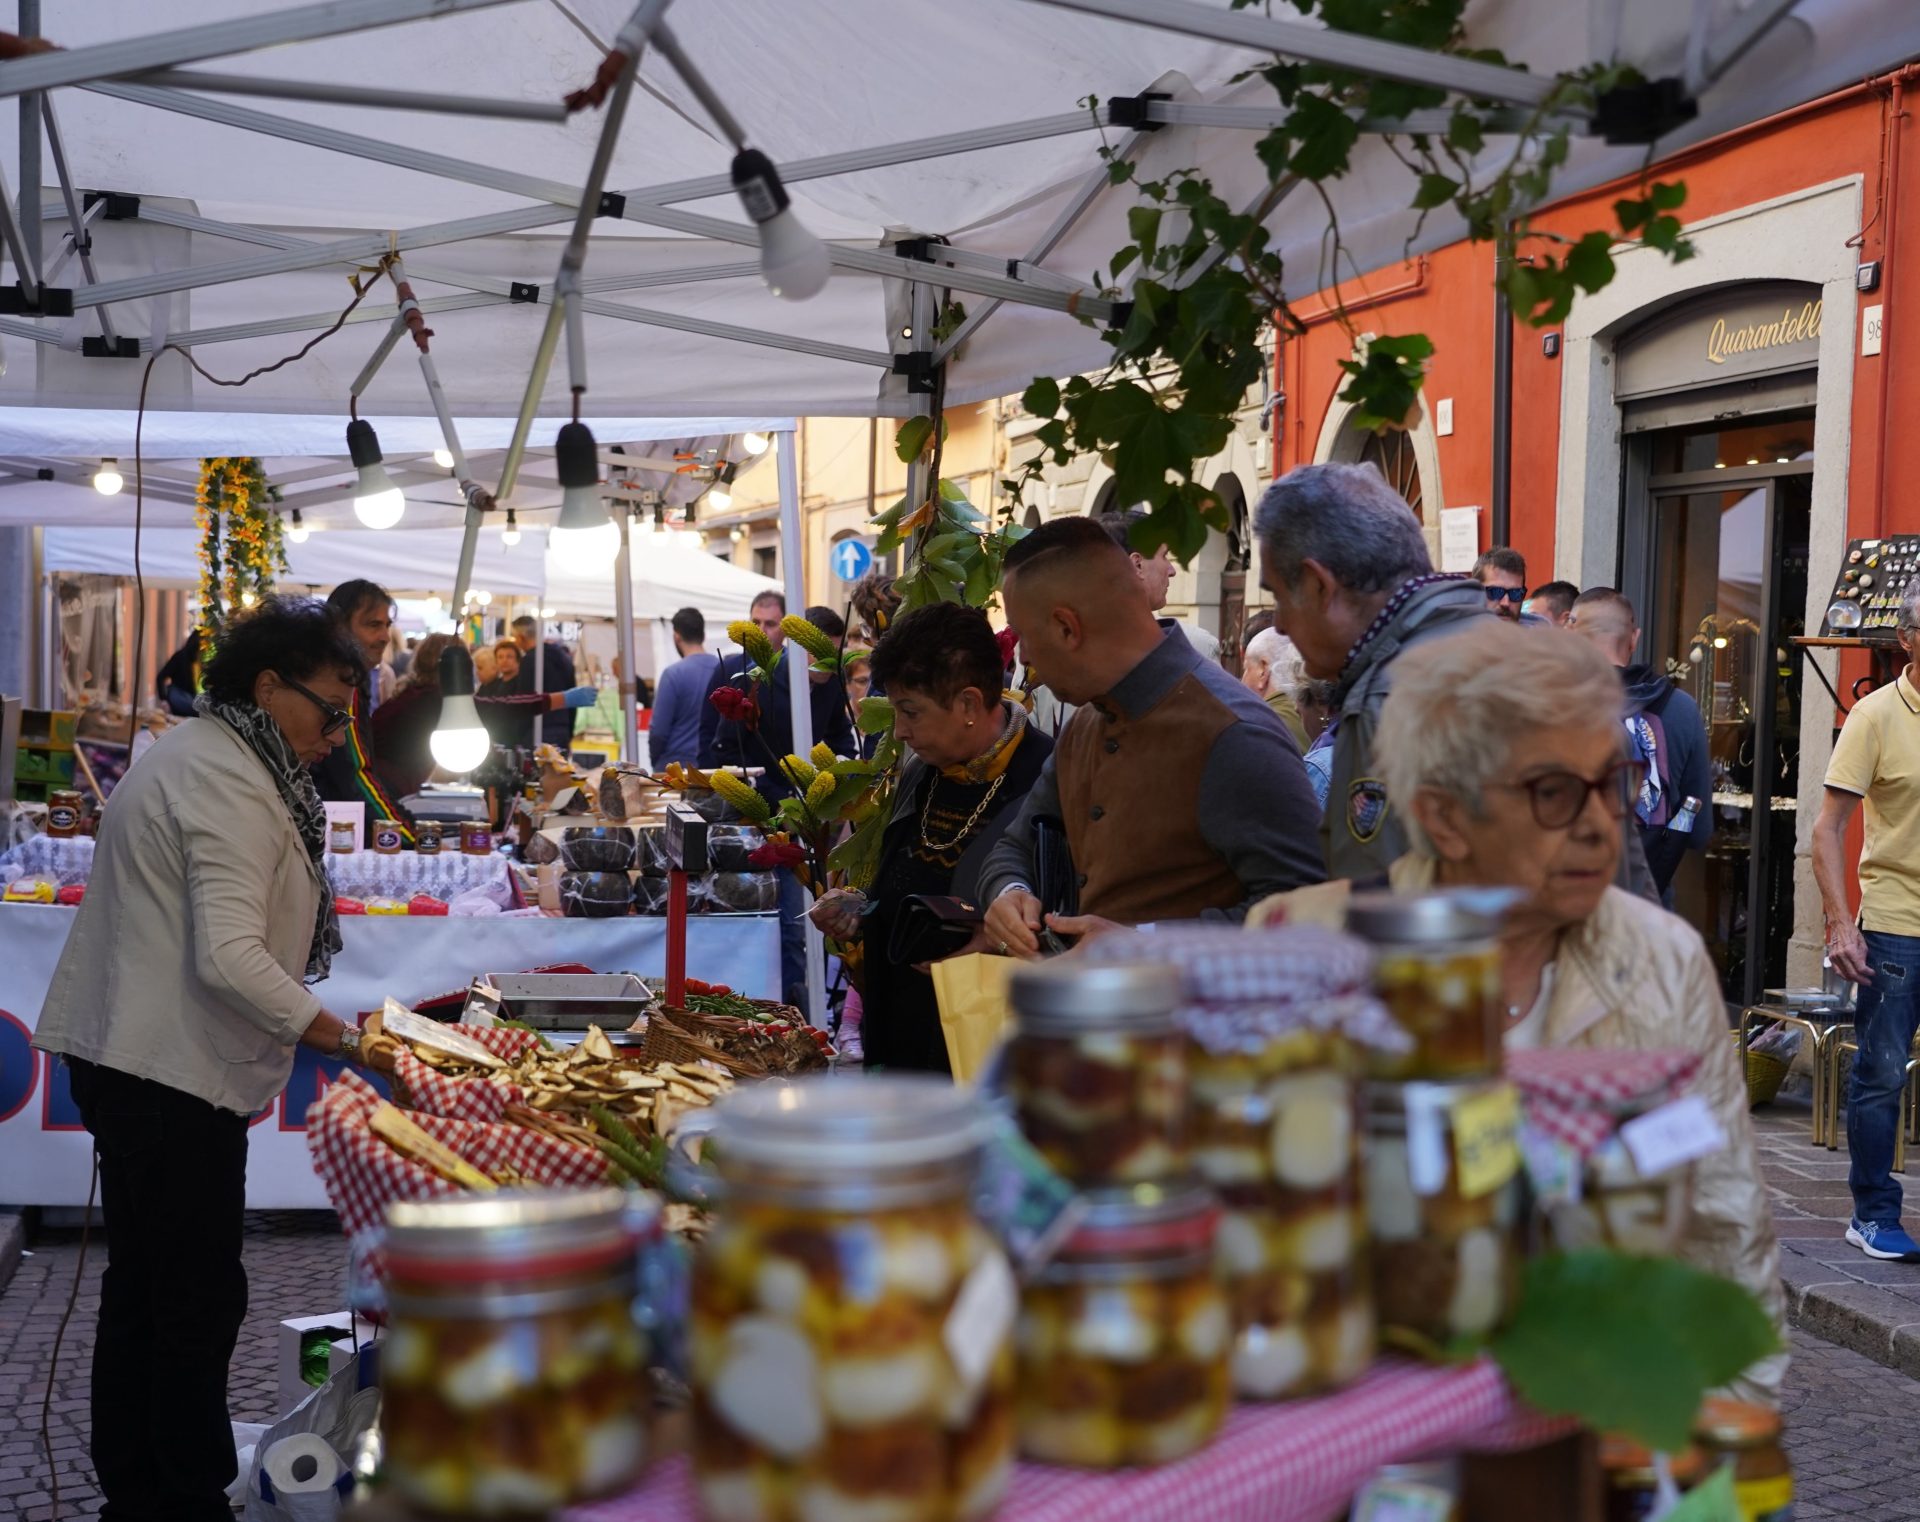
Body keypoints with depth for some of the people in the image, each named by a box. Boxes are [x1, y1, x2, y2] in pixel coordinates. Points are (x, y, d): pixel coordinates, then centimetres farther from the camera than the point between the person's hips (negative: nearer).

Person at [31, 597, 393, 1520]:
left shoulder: (192, 755, 17)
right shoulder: (231, 785, -17)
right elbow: (230, 957, -26)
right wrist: (334, 1034, -20)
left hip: (126, 1057, 11)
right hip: (174, 1070, -11)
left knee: (140, 1288, 16)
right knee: (200, 1301, -2)